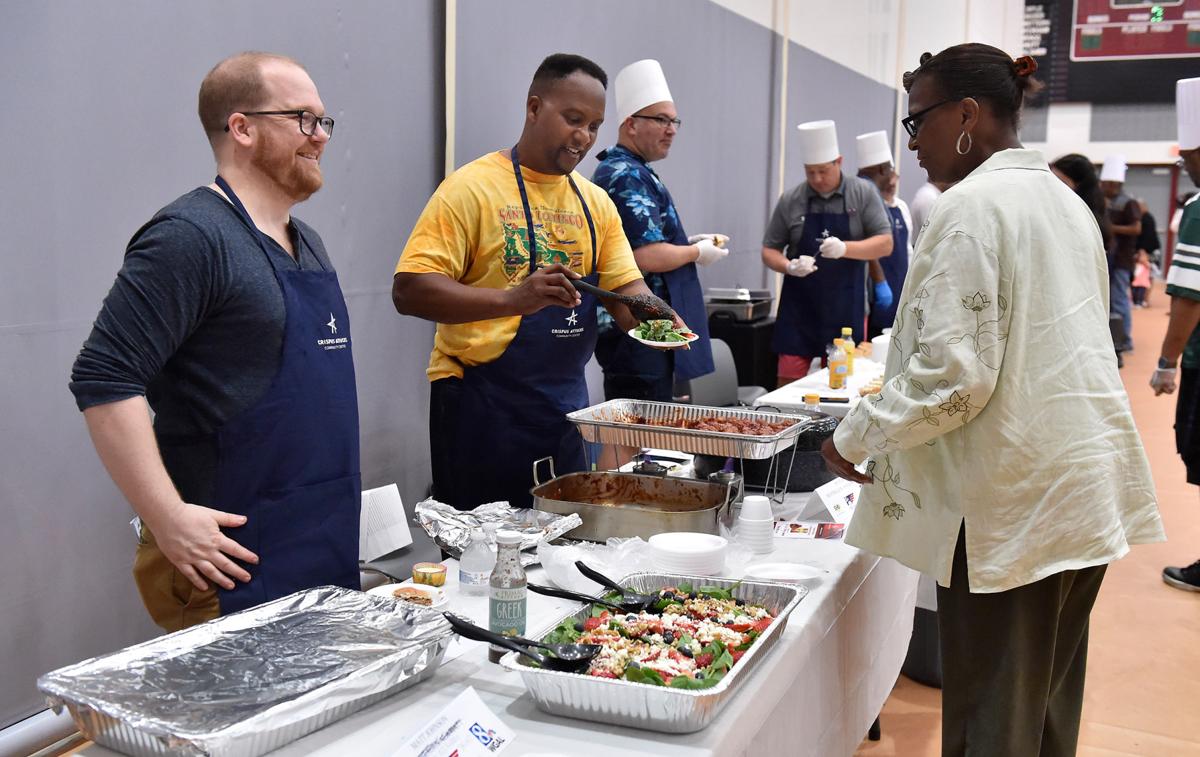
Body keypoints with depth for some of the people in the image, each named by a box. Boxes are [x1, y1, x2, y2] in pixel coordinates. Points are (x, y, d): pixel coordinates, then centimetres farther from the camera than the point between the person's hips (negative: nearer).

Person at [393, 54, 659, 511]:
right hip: (482, 405, -6)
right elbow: (409, 290, -18)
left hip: (566, 402, 6)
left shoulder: (596, 202, 9)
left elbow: (624, 285, 10)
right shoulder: (473, 187, -10)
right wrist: (513, 299, -31)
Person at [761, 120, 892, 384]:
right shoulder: (790, 201, 2)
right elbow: (769, 251, 7)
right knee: (788, 382, 0)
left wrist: (845, 248, -21)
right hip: (799, 306, 1)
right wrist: (790, 267, -15)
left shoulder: (863, 193, 0)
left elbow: (885, 244, -3)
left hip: (846, 309, 0)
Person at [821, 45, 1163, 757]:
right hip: (1086, 492, 9)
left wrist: (859, 435, -8)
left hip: (1012, 504, -9)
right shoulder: (1065, 200, 14)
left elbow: (952, 374, -21)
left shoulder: (972, 206, -14)